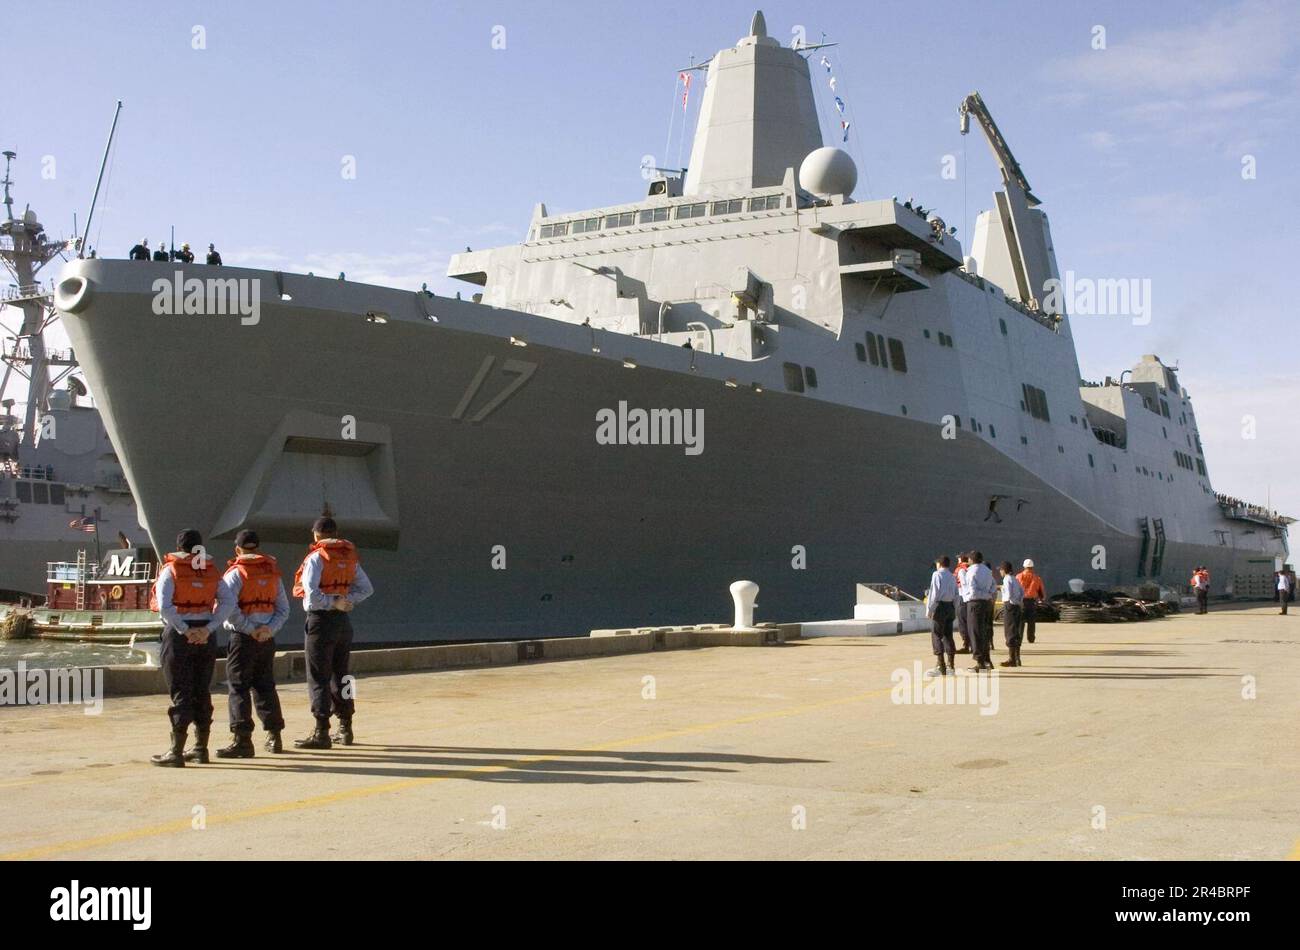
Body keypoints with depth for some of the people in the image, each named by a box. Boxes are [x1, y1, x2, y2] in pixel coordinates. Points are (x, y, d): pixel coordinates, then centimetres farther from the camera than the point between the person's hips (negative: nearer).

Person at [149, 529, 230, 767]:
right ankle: (201, 748, 17)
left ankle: (176, 751, -4)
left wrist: (185, 631, -14)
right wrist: (207, 629, -10)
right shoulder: (211, 571, 7)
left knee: (180, 693, -3)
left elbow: (165, 606, -17)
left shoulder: (170, 570, -4)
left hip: (179, 634, -4)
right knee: (202, 692, 11)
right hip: (206, 636, 4)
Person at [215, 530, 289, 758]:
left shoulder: (235, 573, -7)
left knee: (238, 687, -2)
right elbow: (283, 608, 7)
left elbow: (229, 607, -19)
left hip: (243, 637, -5)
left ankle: (242, 740, -8)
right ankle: (274, 736, 20)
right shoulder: (272, 572, 10)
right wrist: (269, 628, -4)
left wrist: (249, 628, -12)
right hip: (267, 638, 5)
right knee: (265, 685, 16)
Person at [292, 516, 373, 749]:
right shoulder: (349, 557, 9)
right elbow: (366, 589, 12)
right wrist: (346, 601, 0)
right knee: (340, 675, 15)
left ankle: (321, 733, -7)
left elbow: (312, 593, -22)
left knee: (318, 678, -3)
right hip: (343, 621, 6)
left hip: (321, 619, -6)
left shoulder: (316, 557, -11)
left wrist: (333, 603, -10)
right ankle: (345, 729, 20)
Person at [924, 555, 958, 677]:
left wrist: (929, 610, -10)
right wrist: (955, 611, 17)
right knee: (948, 636, 12)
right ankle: (951, 666, 14)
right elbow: (956, 595, 13)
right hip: (950, 606, 7)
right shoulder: (952, 577, 13)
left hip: (940, 605, -7)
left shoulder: (937, 575, -8)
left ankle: (941, 667, -8)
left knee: (936, 635, -4)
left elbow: (934, 593, -14)